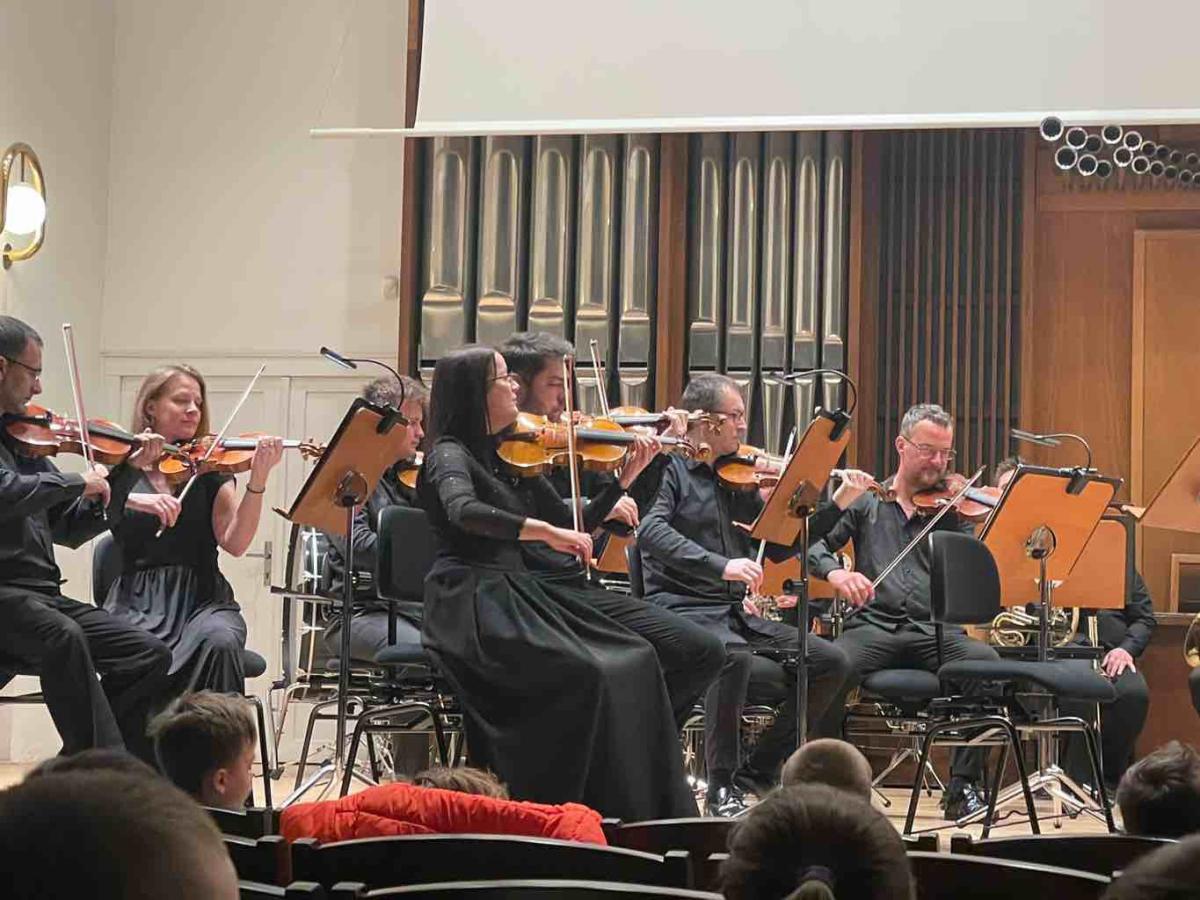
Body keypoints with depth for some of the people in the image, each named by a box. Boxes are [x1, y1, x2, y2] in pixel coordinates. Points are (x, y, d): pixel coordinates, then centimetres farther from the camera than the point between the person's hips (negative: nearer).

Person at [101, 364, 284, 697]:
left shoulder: (210, 471, 12)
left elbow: (235, 542, -4)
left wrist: (258, 479, -17)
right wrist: (133, 499, -21)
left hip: (202, 598, 1)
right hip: (138, 602, -1)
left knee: (220, 642, -33)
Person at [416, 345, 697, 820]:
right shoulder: (449, 455, -6)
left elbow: (569, 524, 19)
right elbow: (464, 512, -29)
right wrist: (546, 530, -34)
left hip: (516, 595, 8)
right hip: (475, 607, -8)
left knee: (634, 660, -6)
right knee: (582, 673, -28)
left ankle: (647, 814, -9)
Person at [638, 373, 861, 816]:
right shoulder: (669, 468, -3)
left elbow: (777, 546, 17)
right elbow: (651, 530, -22)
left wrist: (839, 504, 9)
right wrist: (721, 565, -33)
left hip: (736, 612, 7)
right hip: (682, 608, -7)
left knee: (830, 661, -6)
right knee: (733, 654, -38)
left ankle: (759, 771, 4)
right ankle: (722, 789, -24)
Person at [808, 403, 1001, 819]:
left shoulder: (955, 509, 16)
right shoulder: (866, 503, 15)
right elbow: (814, 544, 8)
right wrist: (833, 570, -14)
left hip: (935, 629, 1)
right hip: (873, 624, -1)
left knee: (988, 661, -31)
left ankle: (962, 785, -17)